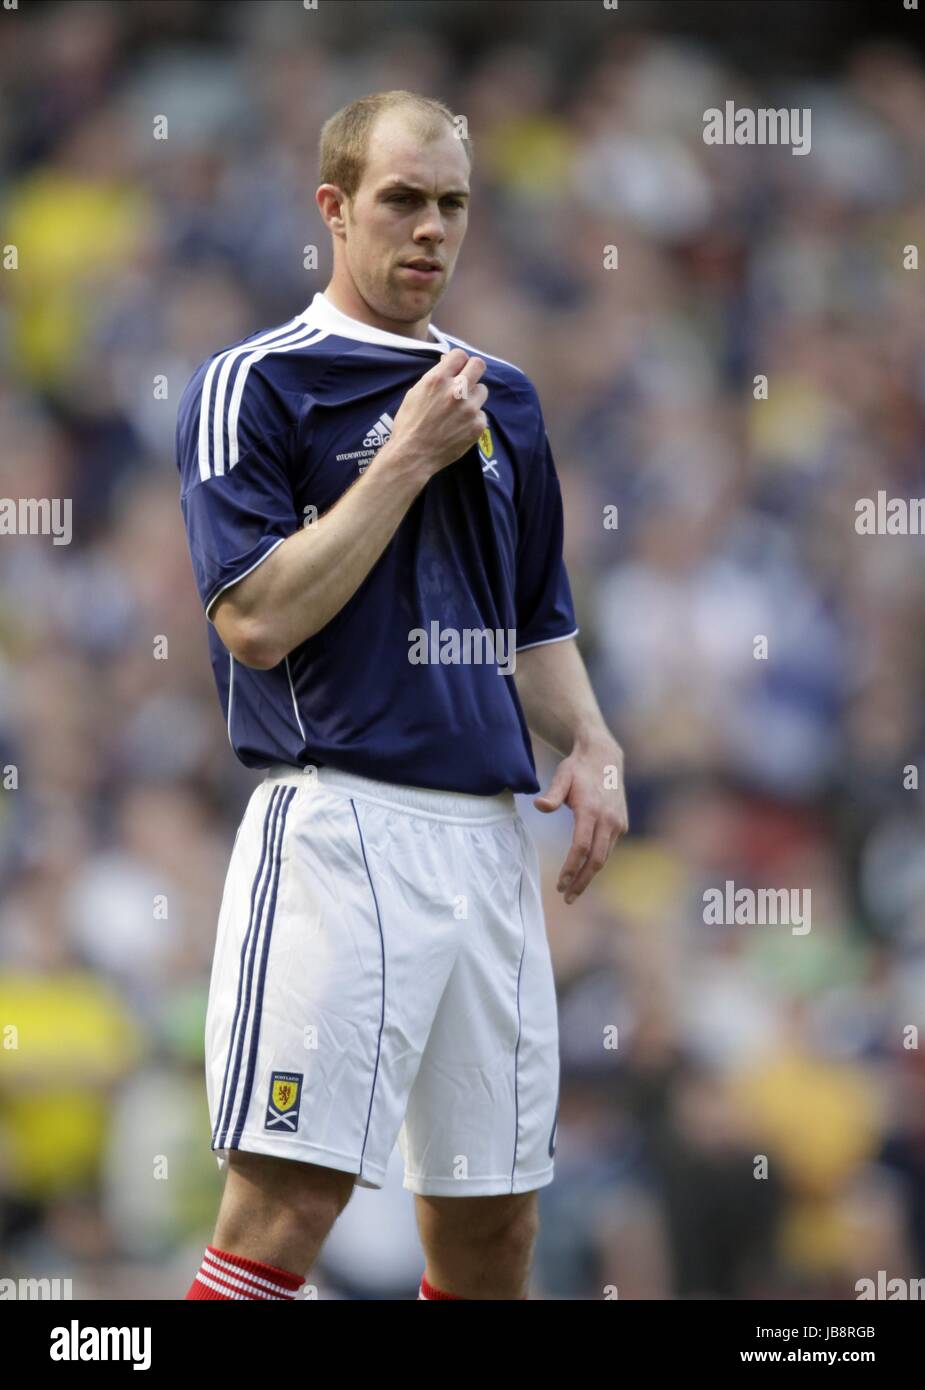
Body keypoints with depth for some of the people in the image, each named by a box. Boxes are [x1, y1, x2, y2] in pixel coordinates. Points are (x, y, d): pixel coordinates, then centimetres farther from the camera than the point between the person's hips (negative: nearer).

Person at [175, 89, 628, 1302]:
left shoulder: (502, 401, 18)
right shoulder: (254, 385, -2)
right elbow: (255, 620, -13)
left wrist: (591, 746, 6)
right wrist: (408, 458, -11)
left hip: (492, 831, 7)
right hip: (338, 823, -7)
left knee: (493, 1219, 7)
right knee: (286, 1199, -16)